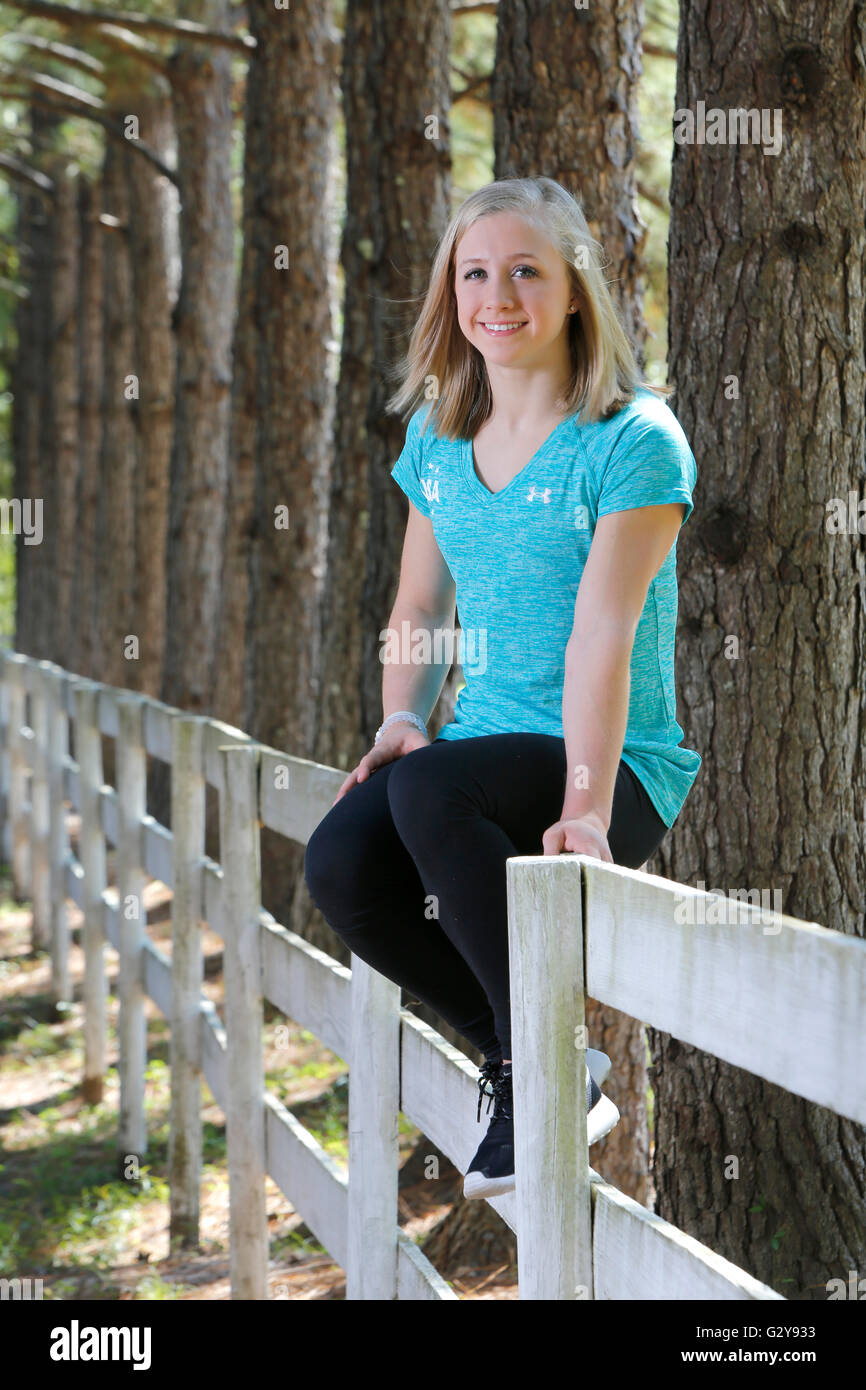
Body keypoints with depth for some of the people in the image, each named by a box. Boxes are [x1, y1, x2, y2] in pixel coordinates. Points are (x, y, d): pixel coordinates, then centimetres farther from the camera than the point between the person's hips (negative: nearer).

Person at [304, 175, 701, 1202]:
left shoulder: (634, 439, -9)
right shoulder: (435, 438, 12)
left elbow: (603, 634, -18)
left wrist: (586, 809, -25)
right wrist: (401, 721, -1)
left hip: (615, 767, -6)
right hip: (486, 748, 6)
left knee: (429, 789, -34)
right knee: (340, 864, -23)